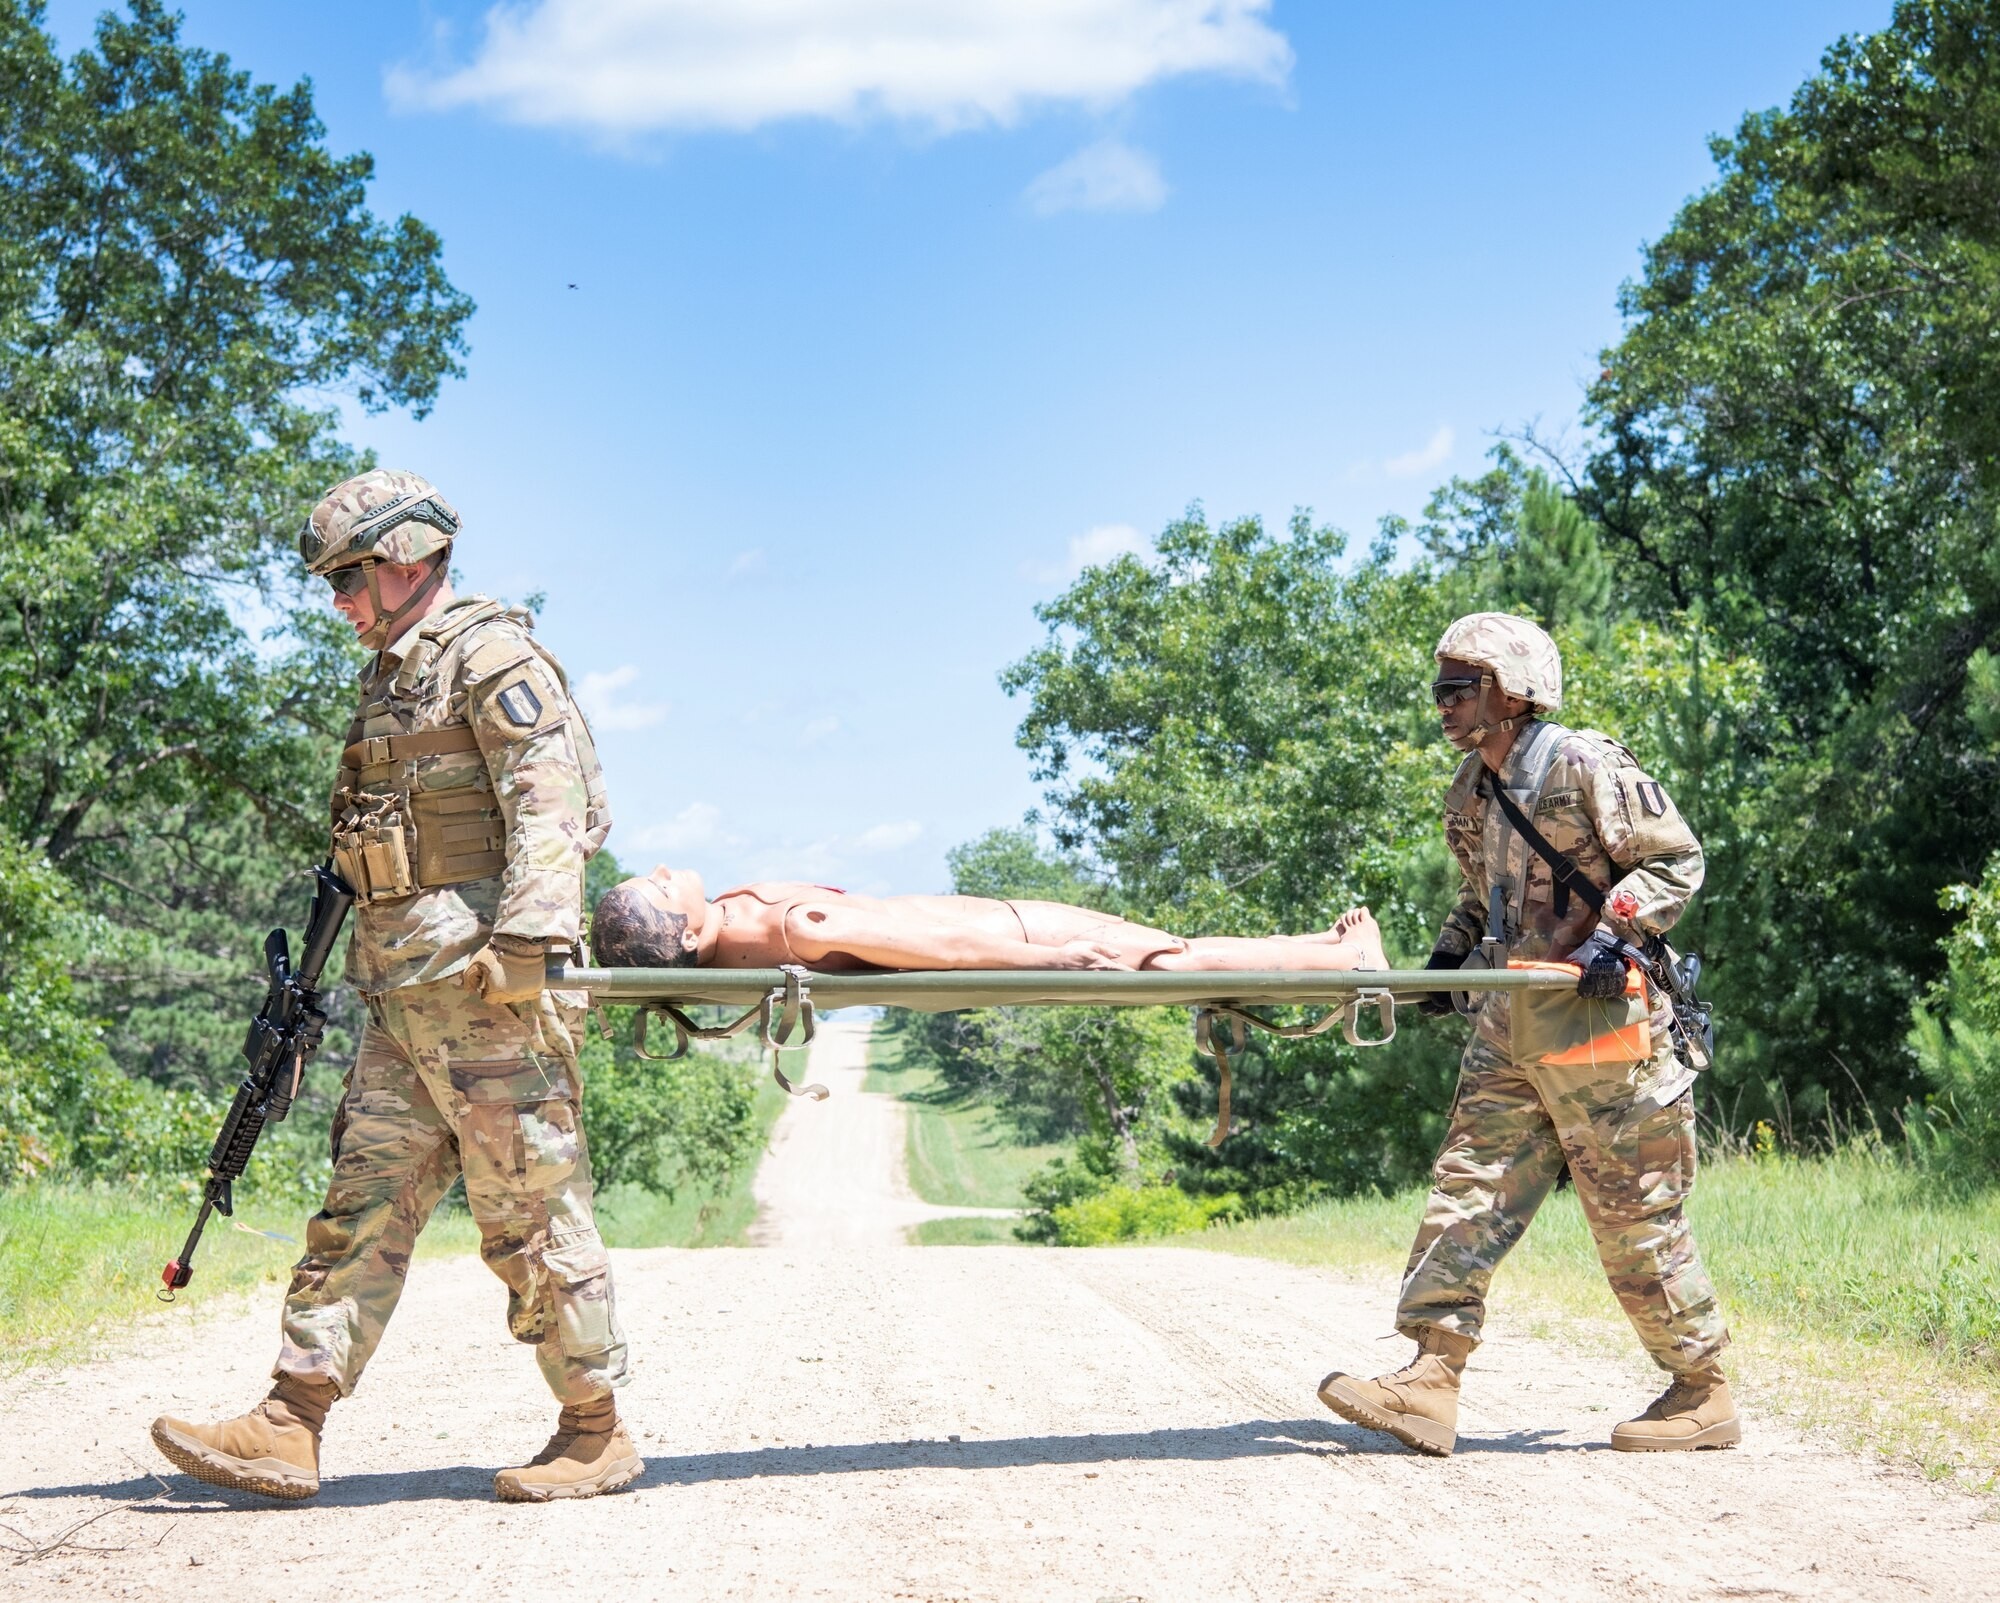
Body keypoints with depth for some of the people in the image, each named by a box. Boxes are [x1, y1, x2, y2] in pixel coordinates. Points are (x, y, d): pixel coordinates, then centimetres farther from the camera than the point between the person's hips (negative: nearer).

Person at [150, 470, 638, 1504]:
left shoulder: (490, 653, -5)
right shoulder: (394, 677, 24)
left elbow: (546, 797, -18)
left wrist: (529, 938, -27)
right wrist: (359, 969, 23)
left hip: (483, 987, -9)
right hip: (405, 994, 9)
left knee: (530, 1211, -5)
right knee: (362, 1202, 4)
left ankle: (595, 1435, 4)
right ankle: (289, 1427, 3)